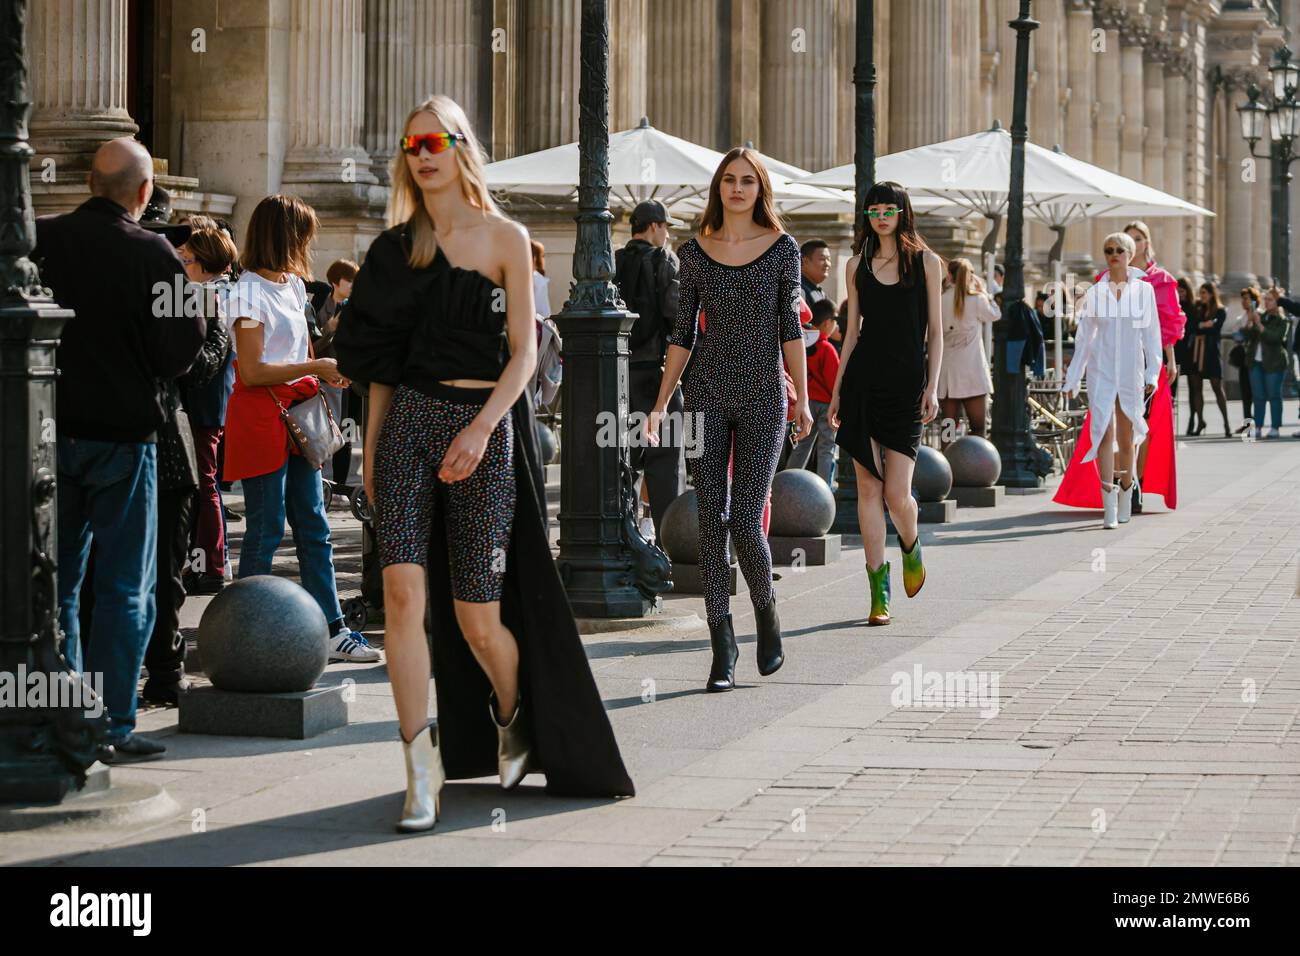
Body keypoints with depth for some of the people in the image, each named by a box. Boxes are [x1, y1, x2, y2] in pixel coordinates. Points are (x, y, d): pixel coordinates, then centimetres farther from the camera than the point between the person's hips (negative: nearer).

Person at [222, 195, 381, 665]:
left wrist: (325, 375, 11)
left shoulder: (293, 285, 14)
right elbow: (252, 371, -18)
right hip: (260, 415, -9)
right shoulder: (250, 292, -13)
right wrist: (316, 368, -16)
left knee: (313, 528, 8)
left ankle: (331, 629, 11)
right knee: (266, 529, -4)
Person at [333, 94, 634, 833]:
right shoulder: (398, 245, 11)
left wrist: (480, 428, -16)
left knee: (477, 616, 1)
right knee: (403, 590, -14)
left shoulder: (505, 238, 1)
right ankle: (424, 769, -10)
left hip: (483, 423, -3)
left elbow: (524, 351, -4)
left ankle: (513, 719, 32)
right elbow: (378, 358, 14)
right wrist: (373, 447, 9)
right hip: (407, 420, 3)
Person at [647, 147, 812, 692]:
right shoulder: (695, 251, 6)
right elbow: (683, 333, 9)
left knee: (745, 522, -9)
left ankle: (766, 608, 21)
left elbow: (790, 328, 3)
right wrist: (660, 403, 5)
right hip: (708, 394, 2)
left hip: (763, 398, -2)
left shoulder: (781, 248, 2)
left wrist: (802, 398, -2)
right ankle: (722, 651, 3)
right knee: (711, 521, -2)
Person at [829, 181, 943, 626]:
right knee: (868, 489, -1)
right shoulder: (857, 265, 10)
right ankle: (878, 588, 6)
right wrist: (837, 390, 9)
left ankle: (911, 548, 25)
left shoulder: (925, 262, 4)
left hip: (907, 384, -2)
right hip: (864, 380, 2)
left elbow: (935, 331, 4)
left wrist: (932, 387, -5)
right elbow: (853, 331, 12)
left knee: (897, 495, -8)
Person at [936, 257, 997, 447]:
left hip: (946, 373, 3)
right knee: (978, 427, 1)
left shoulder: (940, 301, -1)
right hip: (972, 372, -3)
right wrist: (982, 290, 14)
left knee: (948, 428, 7)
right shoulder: (977, 300, -7)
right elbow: (995, 314, 10)